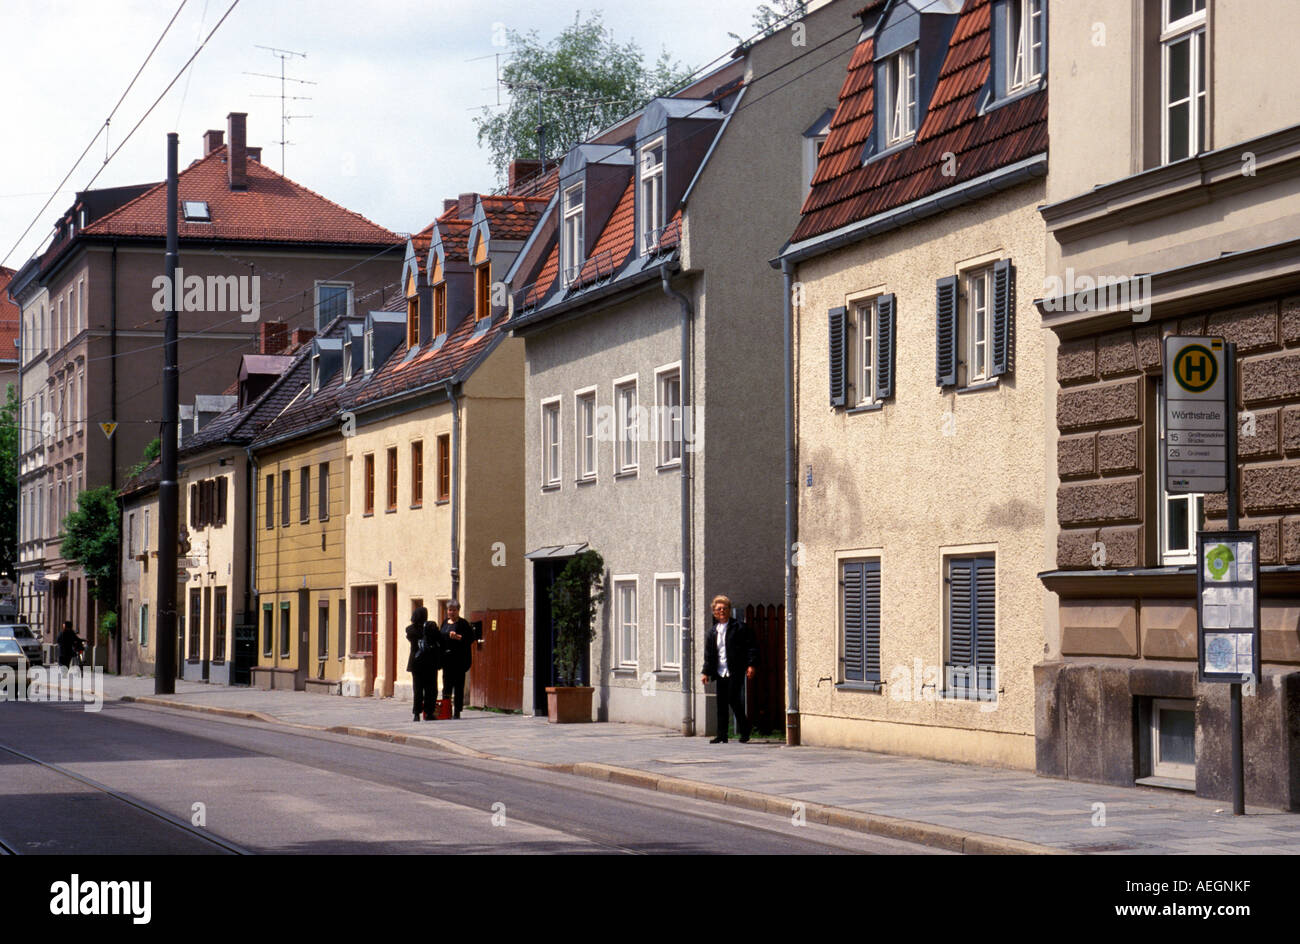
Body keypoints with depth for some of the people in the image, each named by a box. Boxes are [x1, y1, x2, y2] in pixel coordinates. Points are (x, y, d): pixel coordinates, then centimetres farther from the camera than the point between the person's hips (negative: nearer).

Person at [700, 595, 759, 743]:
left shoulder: (739, 627, -2)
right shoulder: (712, 632, 14)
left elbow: (752, 646, -3)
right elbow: (708, 655, 17)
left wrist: (751, 665, -11)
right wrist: (706, 672, 10)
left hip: (735, 672, -5)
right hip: (720, 673, 5)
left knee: (733, 700, -10)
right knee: (721, 704, 5)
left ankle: (745, 728, 10)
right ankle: (722, 736, 9)